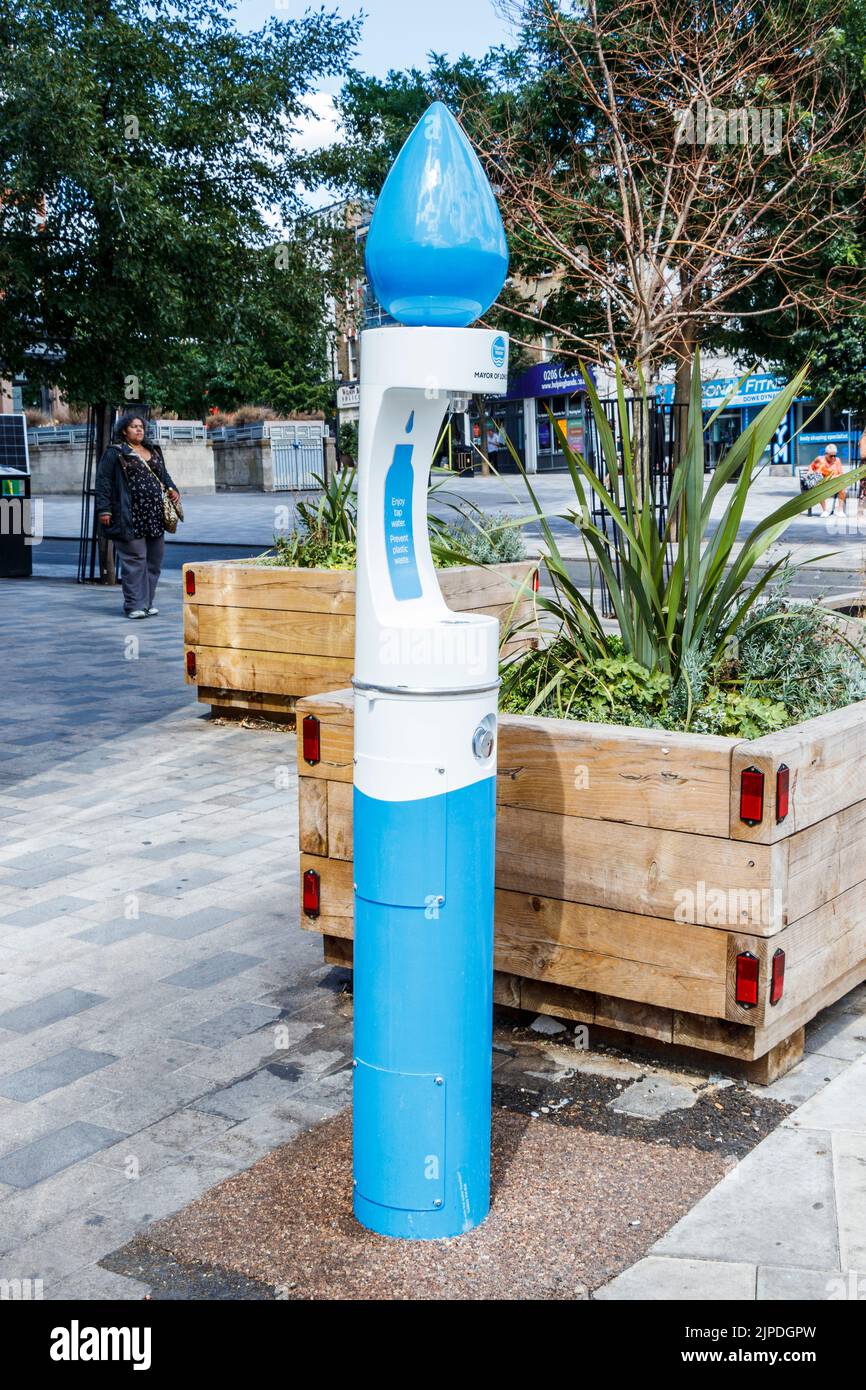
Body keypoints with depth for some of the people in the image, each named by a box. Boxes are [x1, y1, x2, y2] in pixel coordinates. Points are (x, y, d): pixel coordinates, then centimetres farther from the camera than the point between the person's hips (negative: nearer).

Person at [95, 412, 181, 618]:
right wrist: (104, 509, -11)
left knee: (154, 560, 7)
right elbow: (103, 481, -4)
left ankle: (147, 603, 16)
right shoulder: (114, 453, 0)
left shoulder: (154, 451, 19)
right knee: (135, 560, -7)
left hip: (155, 515, 7)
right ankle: (134, 605, -3)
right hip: (130, 517, -7)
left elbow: (163, 475, 29)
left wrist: (171, 489, 8)